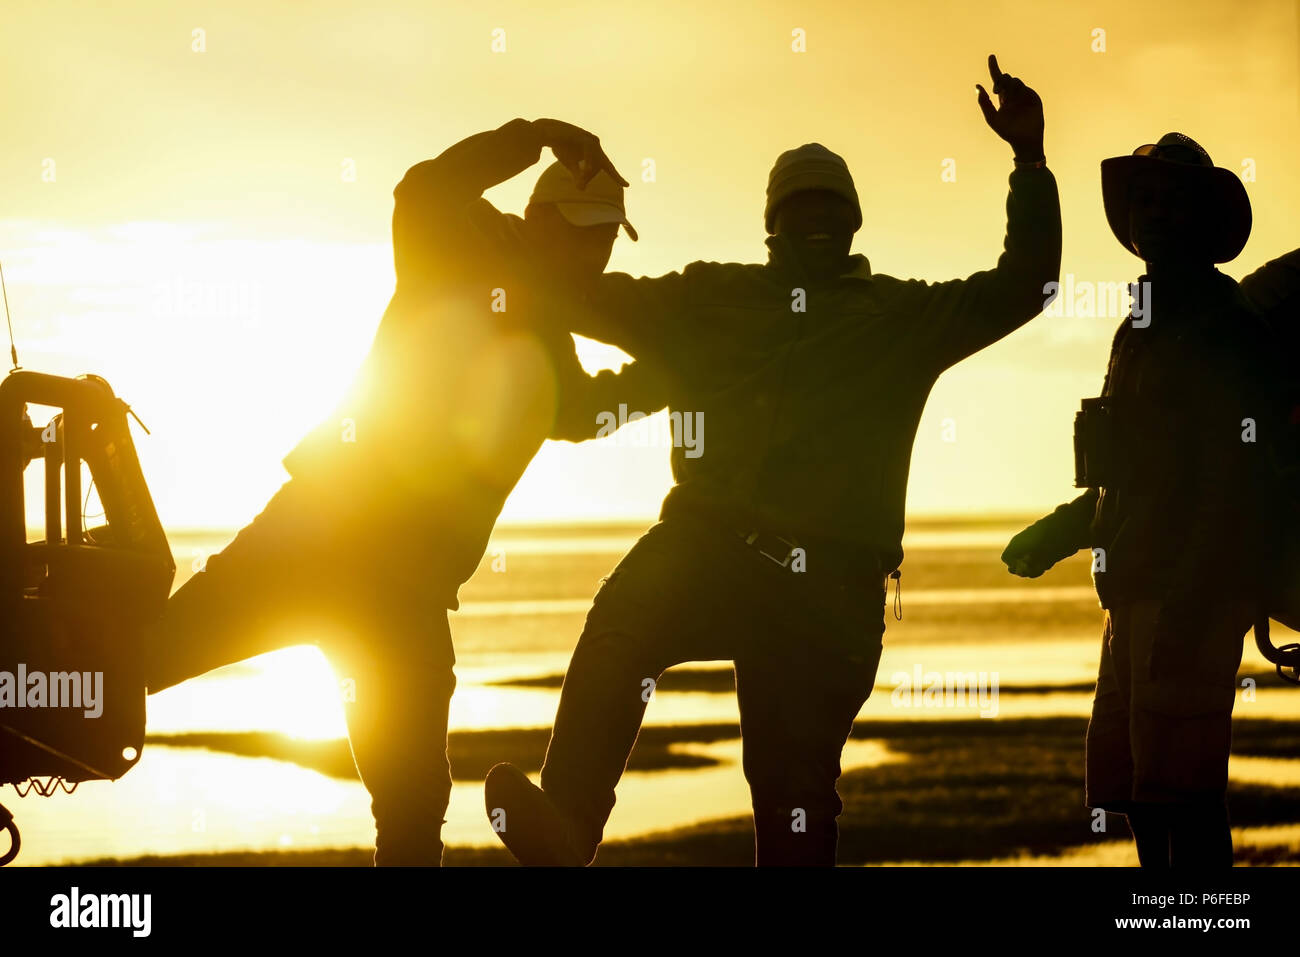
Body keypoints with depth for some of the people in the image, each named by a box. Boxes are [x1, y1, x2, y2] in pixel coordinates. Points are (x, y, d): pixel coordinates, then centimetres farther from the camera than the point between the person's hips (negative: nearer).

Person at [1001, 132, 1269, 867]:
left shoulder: (1221, 325, -7)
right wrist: (1056, 536, 20)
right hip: (1136, 596, 9)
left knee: (1181, 791, -12)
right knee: (1131, 789, 9)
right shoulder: (1140, 331, 21)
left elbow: (1231, 481, -15)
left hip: (1193, 602, -9)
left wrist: (1188, 610, -21)